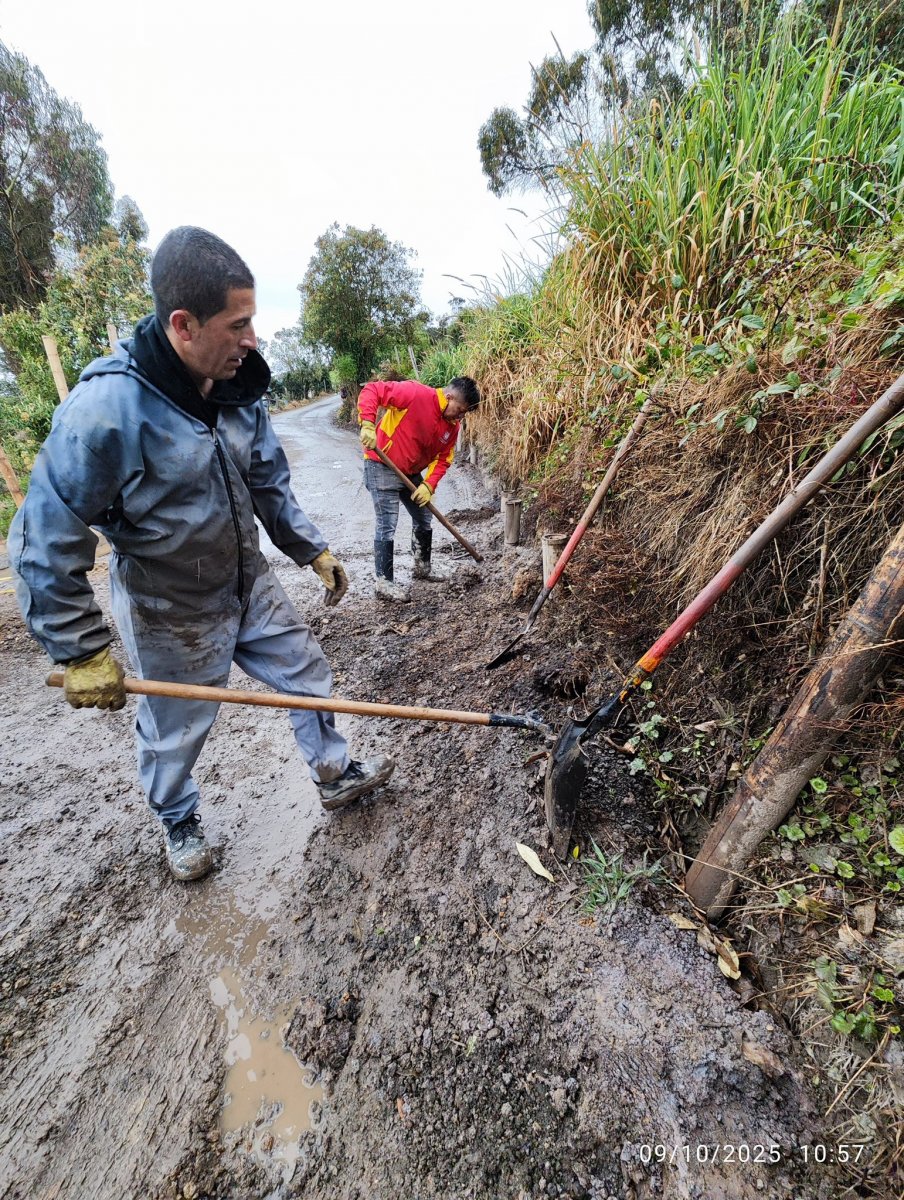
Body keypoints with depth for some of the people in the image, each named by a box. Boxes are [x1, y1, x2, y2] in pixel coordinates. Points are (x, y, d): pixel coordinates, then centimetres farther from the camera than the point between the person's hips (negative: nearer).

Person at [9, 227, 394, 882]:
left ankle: (336, 774, 42)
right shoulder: (106, 409, -28)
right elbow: (45, 543, -22)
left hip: (251, 585, 6)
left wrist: (315, 551, 7)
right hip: (171, 612, -5)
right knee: (174, 731, 16)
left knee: (309, 675, 16)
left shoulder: (237, 387, -7)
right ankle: (179, 821, 47)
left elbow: (270, 483, 8)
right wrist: (83, 653, -18)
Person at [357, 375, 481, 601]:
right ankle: (384, 583, 2)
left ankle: (423, 567, 36)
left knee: (424, 519, 16)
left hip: (411, 472, 8)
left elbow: (444, 458, 4)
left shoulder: (452, 425, 1)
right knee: (387, 526, -8)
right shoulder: (415, 394, -21)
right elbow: (371, 390, -23)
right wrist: (367, 424, -34)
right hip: (382, 466, -8)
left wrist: (429, 485, -11)